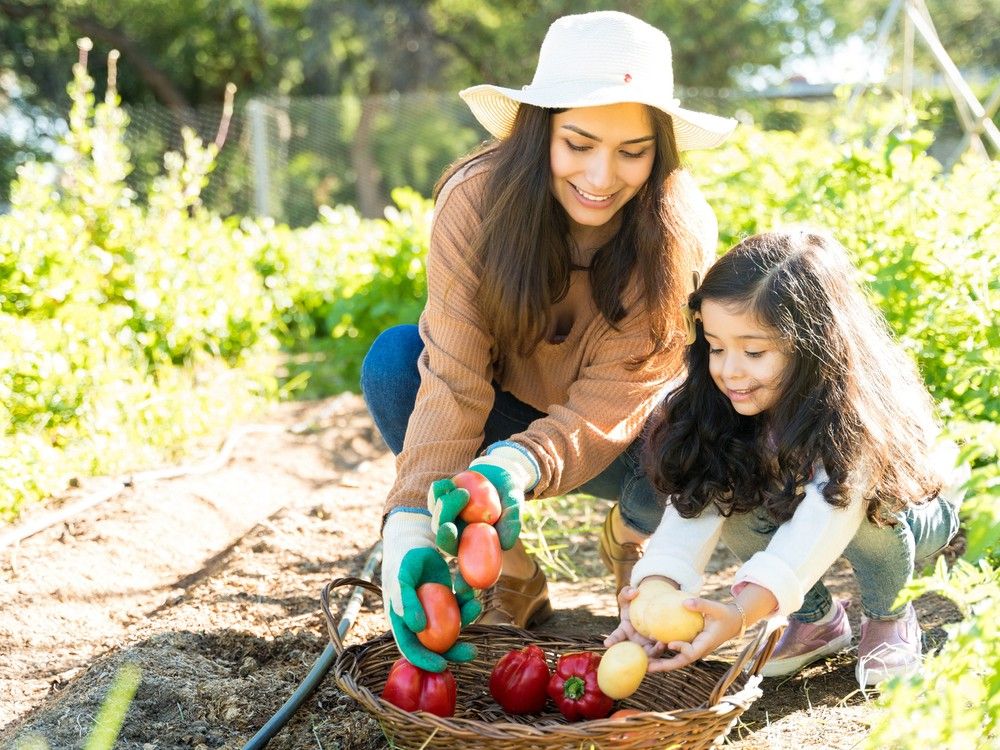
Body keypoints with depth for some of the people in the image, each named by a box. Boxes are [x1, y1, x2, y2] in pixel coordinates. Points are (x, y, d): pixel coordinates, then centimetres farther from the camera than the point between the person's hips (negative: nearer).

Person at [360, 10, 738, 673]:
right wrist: (412, 528, -44)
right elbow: (452, 378, -30)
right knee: (392, 362, -26)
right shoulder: (478, 200, -25)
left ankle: (633, 543, 5)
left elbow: (610, 404, -29)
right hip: (507, 415, 1)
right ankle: (509, 576, -7)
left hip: (614, 446, 0)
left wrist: (519, 466, -50)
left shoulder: (680, 232, -25)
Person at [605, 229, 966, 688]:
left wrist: (740, 613, -70)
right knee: (735, 503, -27)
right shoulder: (717, 407, -24)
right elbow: (693, 501, -35)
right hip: (793, 506, 4)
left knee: (859, 512, -37)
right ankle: (817, 618, -1)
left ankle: (890, 618, -5)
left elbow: (819, 528, -54)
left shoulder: (854, 415, -39)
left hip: (918, 509, -4)